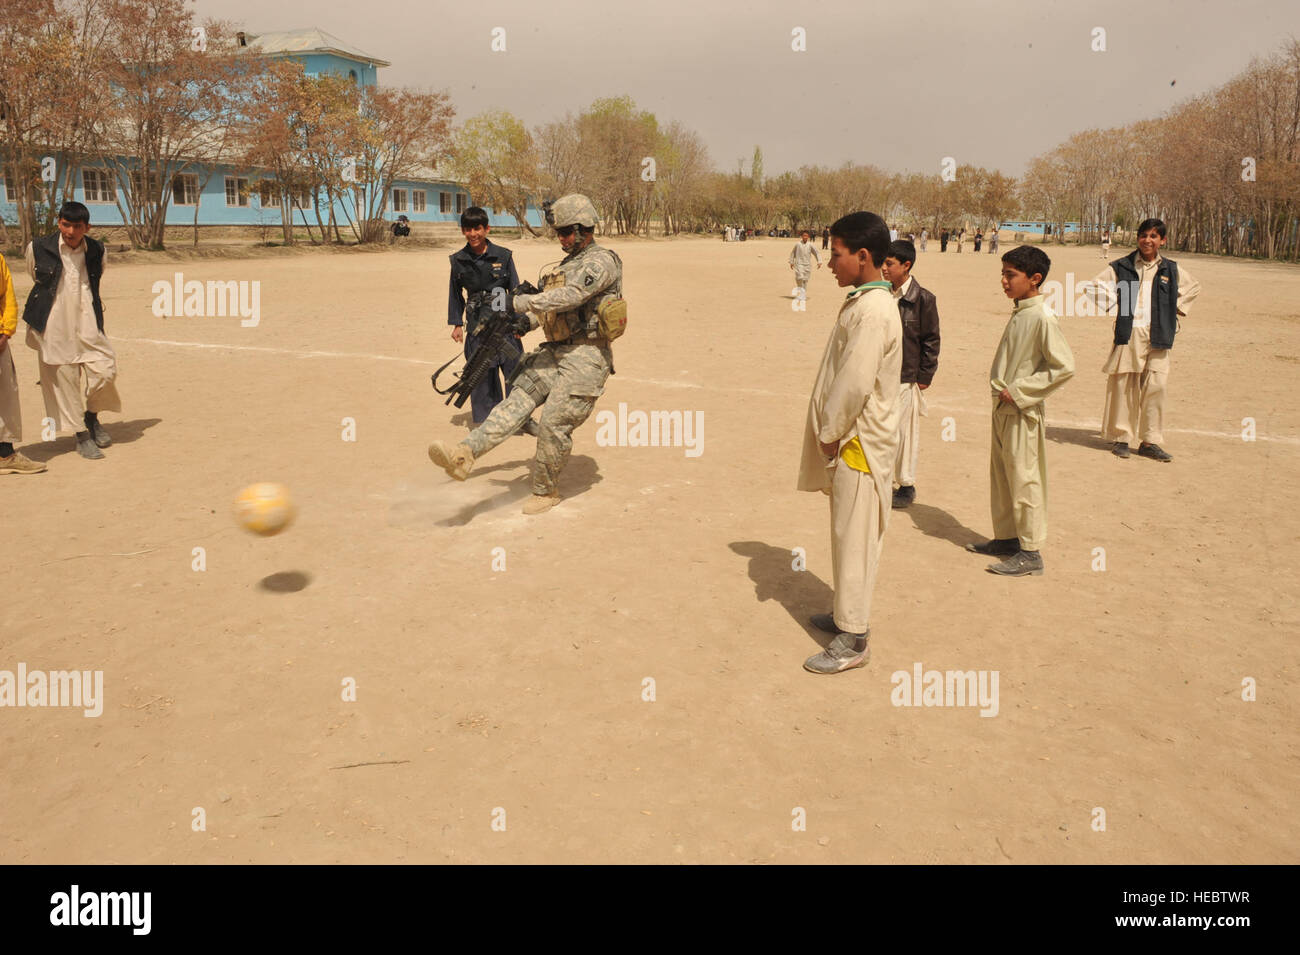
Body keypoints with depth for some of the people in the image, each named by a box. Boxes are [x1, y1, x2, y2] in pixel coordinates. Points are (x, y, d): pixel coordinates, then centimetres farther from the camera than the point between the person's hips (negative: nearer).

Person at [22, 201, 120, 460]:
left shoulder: (97, 251, 3)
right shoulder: (38, 248, -2)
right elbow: (35, 277, 16)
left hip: (87, 323, 2)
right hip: (54, 326, -1)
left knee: (105, 371, -9)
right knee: (63, 380, 0)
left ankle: (92, 416, 20)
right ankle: (81, 435, 12)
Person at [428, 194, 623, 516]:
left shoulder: (602, 262, -9)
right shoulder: (569, 262, 21)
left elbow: (571, 296, -23)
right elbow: (551, 303, 26)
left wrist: (520, 302, -22)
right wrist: (528, 320, 5)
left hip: (585, 358, -8)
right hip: (555, 351, 8)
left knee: (553, 425, -9)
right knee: (517, 401, -9)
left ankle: (546, 491, 10)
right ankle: (465, 455, -23)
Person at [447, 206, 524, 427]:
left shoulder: (503, 256, -3)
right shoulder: (458, 260, 3)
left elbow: (515, 289, 2)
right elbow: (455, 293, 12)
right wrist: (456, 324, 9)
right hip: (477, 323, 2)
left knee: (515, 368, 0)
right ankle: (485, 419, 16)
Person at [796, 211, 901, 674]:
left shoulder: (873, 310, -20)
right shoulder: (863, 302, 11)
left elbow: (855, 384, -24)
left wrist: (829, 433, -13)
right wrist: (829, 433, 14)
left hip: (860, 443, -10)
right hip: (850, 436, 10)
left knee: (854, 536, -2)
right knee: (848, 533, 19)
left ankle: (853, 639, 7)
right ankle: (848, 613, 33)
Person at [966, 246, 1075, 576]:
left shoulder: (1043, 317, -17)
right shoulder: (1019, 313, 9)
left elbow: (1064, 366, -20)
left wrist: (1019, 390, -19)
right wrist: (999, 386, 9)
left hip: (1023, 412, -9)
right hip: (1003, 409, 9)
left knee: (1023, 480, -2)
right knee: (1001, 477, 16)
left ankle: (1030, 552, 6)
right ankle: (1006, 537, 29)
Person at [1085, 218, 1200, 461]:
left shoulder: (1171, 269, 11)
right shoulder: (1122, 266, 2)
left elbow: (1193, 287, 27)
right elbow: (1095, 286, 8)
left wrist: (1177, 309, 15)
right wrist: (1113, 307, 1)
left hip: (1158, 336, 2)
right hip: (1129, 334, -2)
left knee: (1157, 387, -2)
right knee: (1124, 385, -1)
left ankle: (1150, 441, 5)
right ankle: (1119, 437, 10)